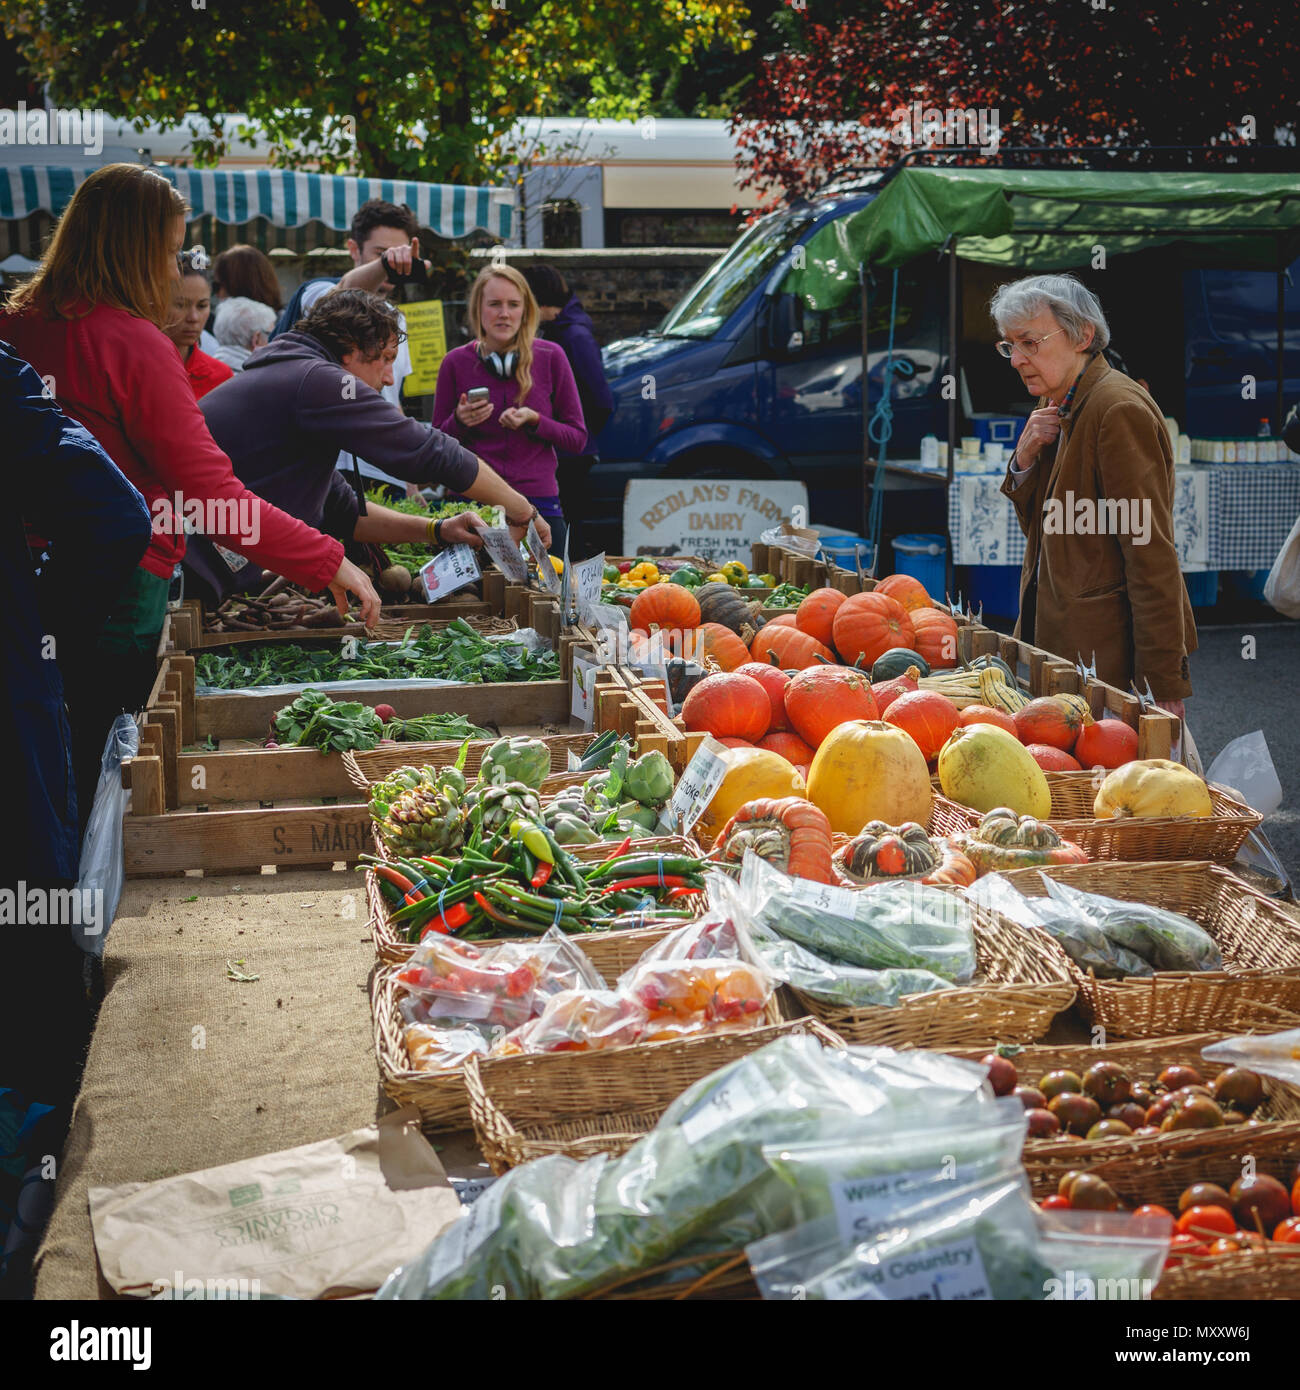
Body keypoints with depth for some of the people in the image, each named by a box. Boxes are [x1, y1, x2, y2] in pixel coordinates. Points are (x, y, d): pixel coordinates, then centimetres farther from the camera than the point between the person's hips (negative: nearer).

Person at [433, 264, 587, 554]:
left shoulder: (550, 356, 0)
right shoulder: (455, 362, 1)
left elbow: (577, 440, 3)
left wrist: (534, 421, -13)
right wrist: (458, 421, -12)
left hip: (539, 504, 0)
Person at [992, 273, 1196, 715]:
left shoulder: (1120, 409, -17)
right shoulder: (1056, 406, 13)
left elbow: (1151, 553, -20)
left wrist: (1161, 680, -22)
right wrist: (1025, 459, -1)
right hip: (1058, 637, 9)